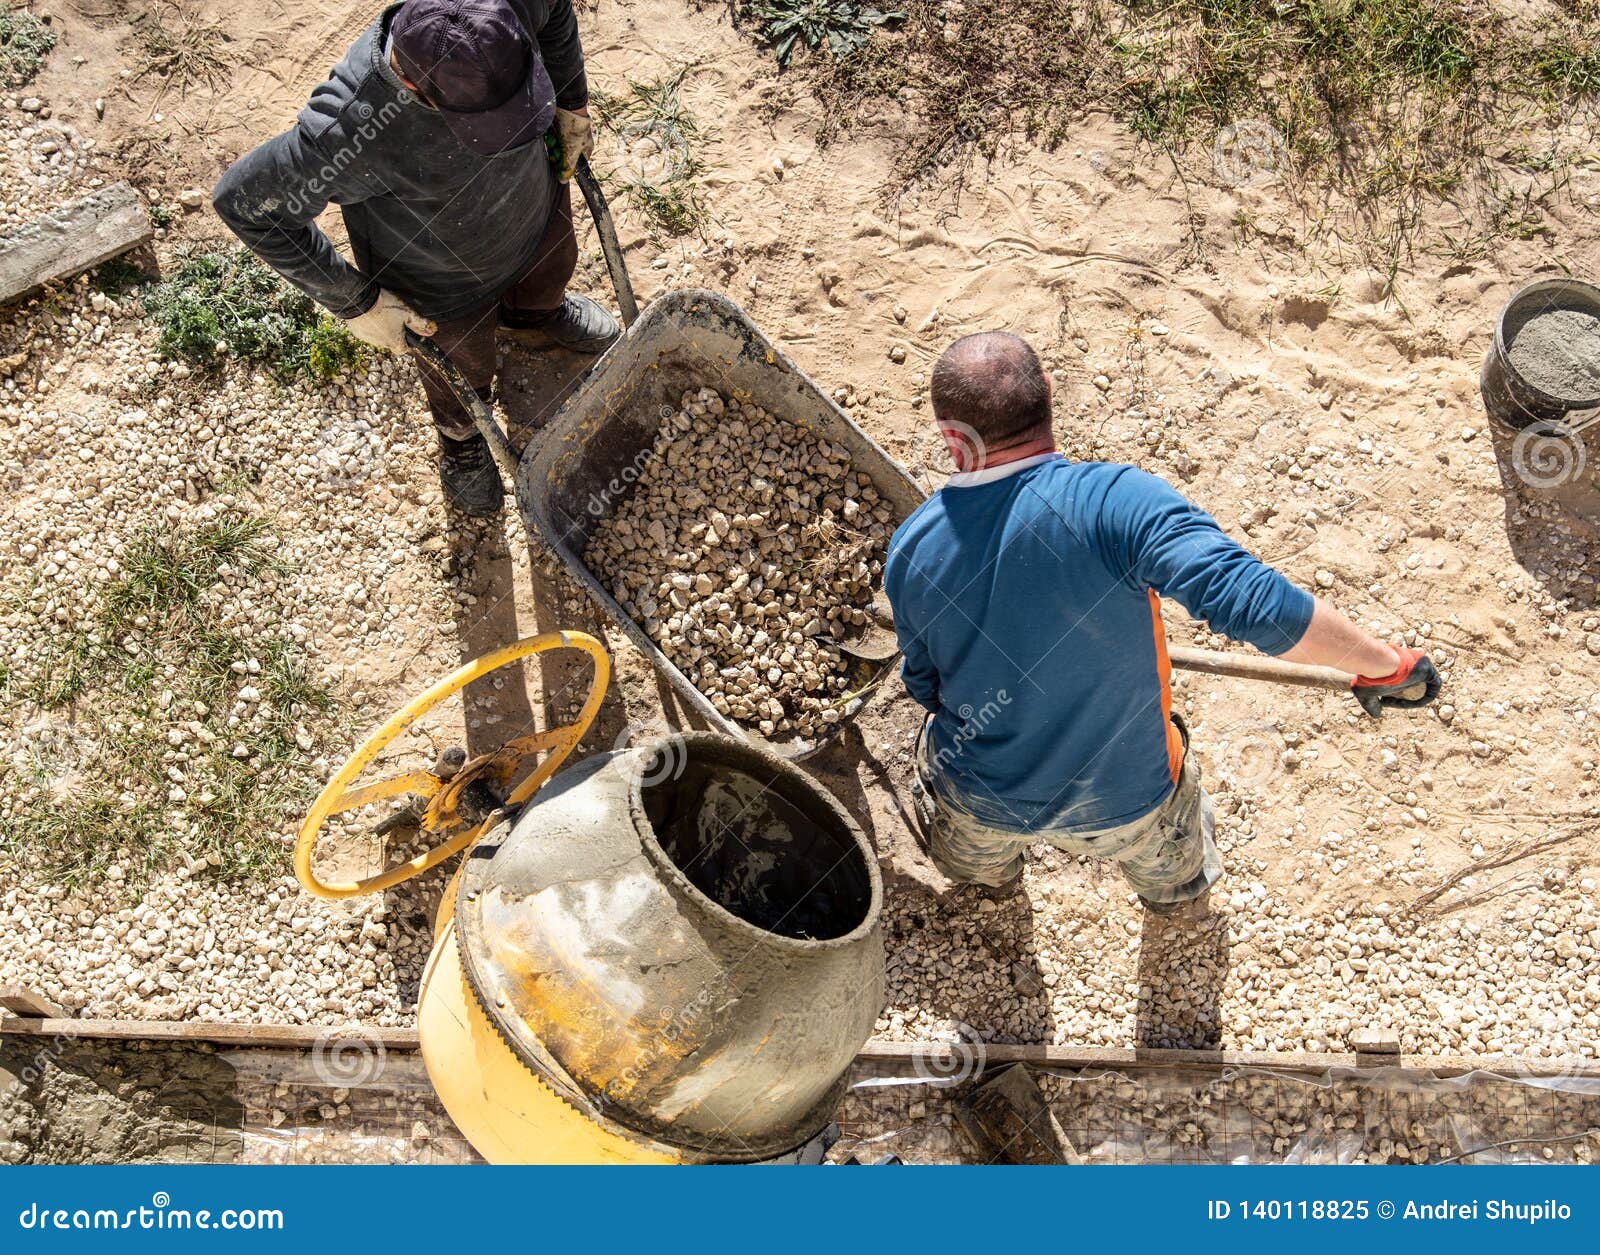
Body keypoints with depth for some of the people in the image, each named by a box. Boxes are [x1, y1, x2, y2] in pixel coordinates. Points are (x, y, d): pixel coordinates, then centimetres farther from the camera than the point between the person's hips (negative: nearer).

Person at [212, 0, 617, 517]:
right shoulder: (344, 131, -46)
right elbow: (242, 200, -29)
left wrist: (570, 101, 0)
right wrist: (355, 301, -24)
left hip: (538, 210, 4)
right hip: (446, 285, -3)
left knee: (549, 279, 37)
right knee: (464, 366, 27)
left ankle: (533, 318, 74)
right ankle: (460, 437, 63)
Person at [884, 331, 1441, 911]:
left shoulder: (911, 549, -21)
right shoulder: (1114, 501, -34)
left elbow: (926, 687, -3)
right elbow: (1253, 602, -44)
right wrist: (1383, 663, -27)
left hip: (981, 801, 2)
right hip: (1125, 802, -1)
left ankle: (987, 876, 73)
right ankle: (1175, 891, 71)